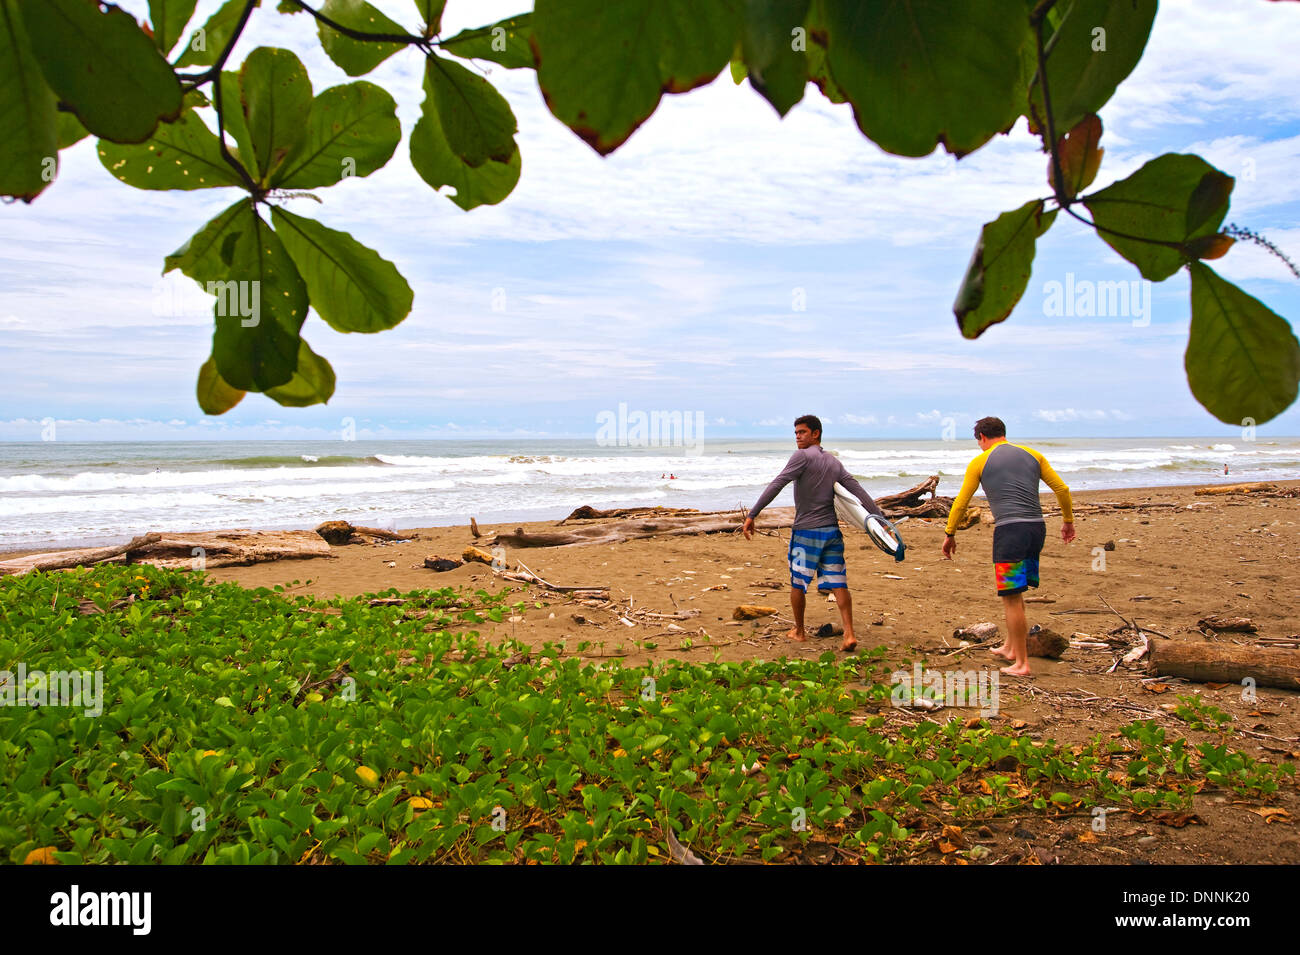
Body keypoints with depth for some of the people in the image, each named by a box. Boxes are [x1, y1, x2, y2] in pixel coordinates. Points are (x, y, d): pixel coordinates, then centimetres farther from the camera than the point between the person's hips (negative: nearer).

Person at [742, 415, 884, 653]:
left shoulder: (803, 456, -9)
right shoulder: (834, 462, 12)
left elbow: (776, 485, -17)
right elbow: (857, 490, 6)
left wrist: (752, 515, -18)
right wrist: (880, 517, 4)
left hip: (806, 532, -6)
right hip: (832, 530, 6)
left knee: (798, 583, 10)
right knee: (837, 582, 4)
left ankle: (799, 631, 22)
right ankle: (849, 633, -5)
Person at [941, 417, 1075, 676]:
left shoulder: (980, 462, 4)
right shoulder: (1032, 454, 16)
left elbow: (960, 502, 7)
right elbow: (1062, 489, 17)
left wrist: (949, 534, 17)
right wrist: (1068, 521, 30)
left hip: (1010, 529, -6)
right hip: (1037, 528, 6)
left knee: (1011, 597, -1)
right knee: (1015, 591, 21)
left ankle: (1021, 663, 1)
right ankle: (1010, 646, 30)